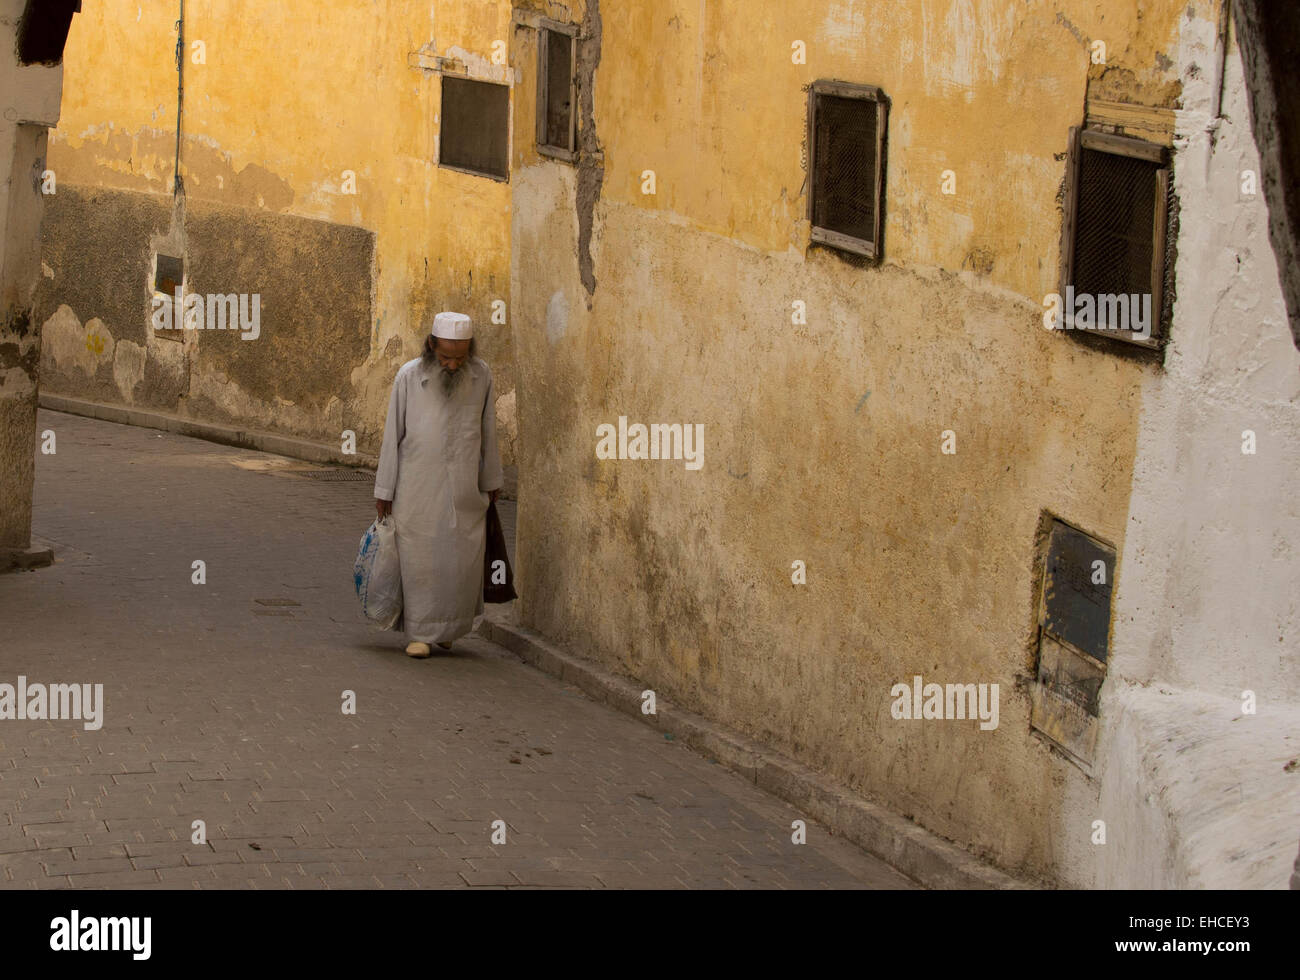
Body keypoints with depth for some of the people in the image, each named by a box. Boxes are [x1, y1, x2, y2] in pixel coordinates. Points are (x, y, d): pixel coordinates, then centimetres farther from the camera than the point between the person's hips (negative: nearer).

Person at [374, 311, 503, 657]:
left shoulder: (480, 375, -2)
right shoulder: (409, 376, -9)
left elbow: (487, 430, 10)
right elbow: (392, 434, -2)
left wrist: (491, 480, 16)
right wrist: (384, 490, 0)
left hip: (464, 489, 2)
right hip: (417, 487, -2)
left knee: (464, 561, 3)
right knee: (419, 561, 1)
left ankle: (447, 626, 24)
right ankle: (420, 633, 14)